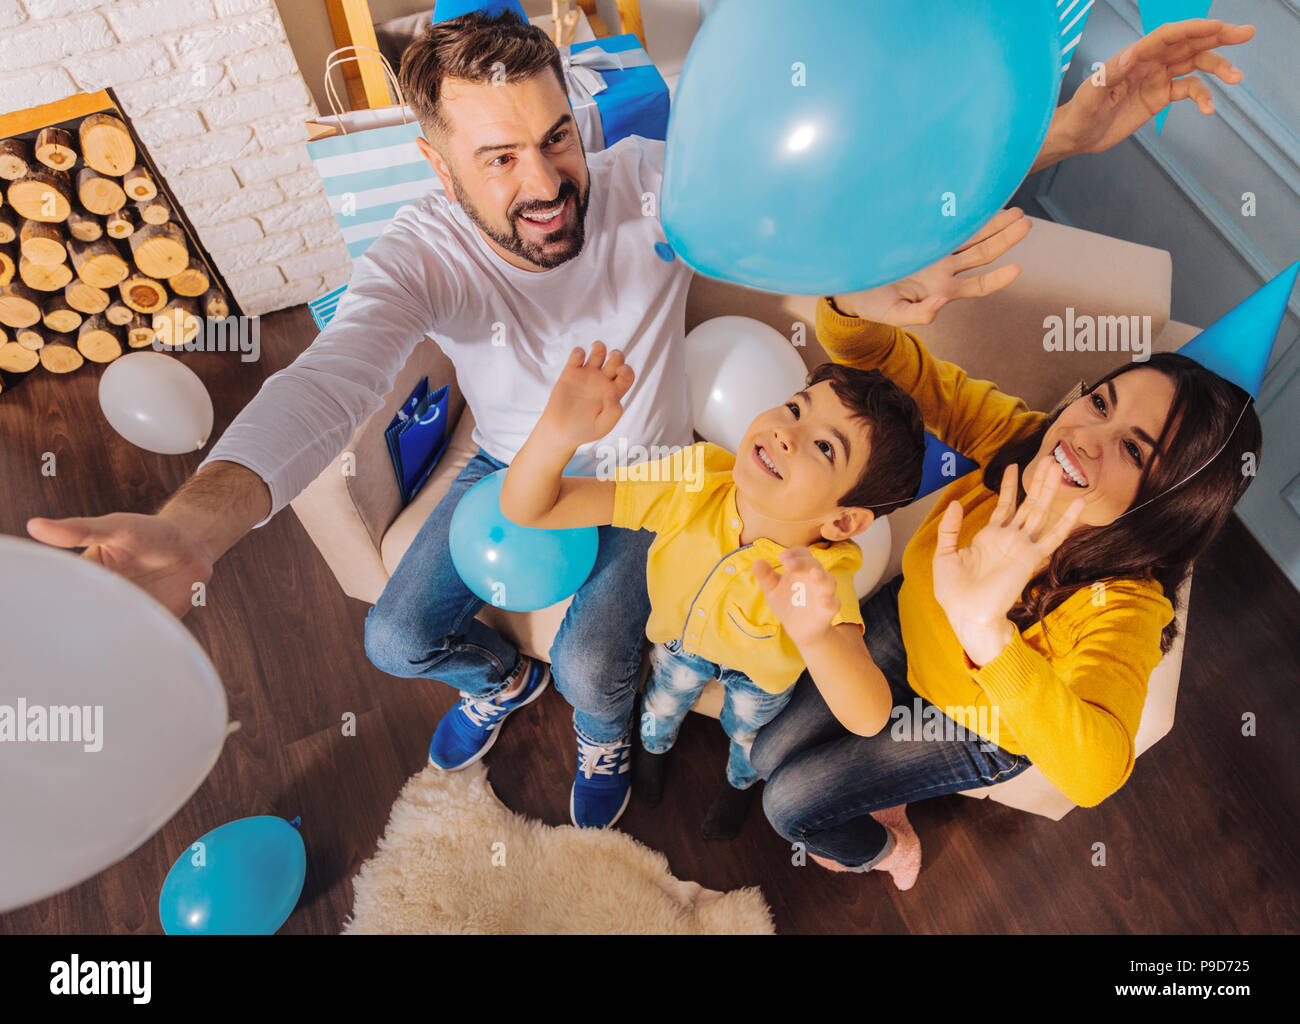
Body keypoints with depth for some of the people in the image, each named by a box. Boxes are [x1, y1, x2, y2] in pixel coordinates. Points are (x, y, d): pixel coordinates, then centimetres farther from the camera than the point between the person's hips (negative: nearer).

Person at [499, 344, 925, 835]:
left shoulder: (821, 578, -45)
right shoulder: (692, 482, -41)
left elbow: (868, 719, -56)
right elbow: (526, 508, -40)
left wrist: (816, 637, -77)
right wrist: (556, 435, -63)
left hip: (763, 668, -1)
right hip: (682, 632, 1)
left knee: (747, 732, 30)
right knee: (660, 709, 31)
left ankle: (739, 782, 68)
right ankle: (655, 746, 69)